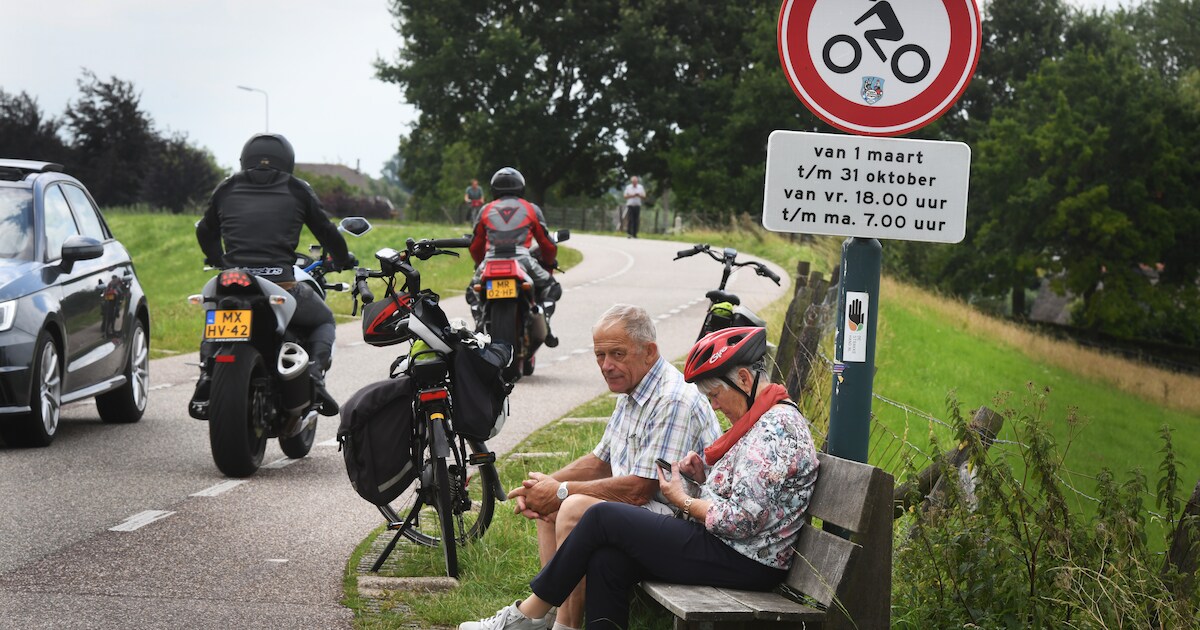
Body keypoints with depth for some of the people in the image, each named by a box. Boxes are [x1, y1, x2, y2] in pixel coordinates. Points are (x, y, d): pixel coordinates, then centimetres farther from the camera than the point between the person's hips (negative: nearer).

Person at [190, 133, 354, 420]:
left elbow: (205, 231, 30)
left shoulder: (227, 189, 16)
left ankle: (207, 370, 5)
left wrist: (219, 260, 50)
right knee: (324, 321, 25)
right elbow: (326, 231, 17)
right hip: (281, 285, -2)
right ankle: (315, 369, -5)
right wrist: (342, 260, 38)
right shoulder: (297, 190, 10)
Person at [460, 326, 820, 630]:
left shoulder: (776, 429, -19)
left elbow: (740, 521, -24)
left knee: (602, 517, -6)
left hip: (744, 564, -10)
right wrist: (706, 475, 7)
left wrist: (682, 500, -8)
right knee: (606, 561, -3)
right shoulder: (764, 419, 14)